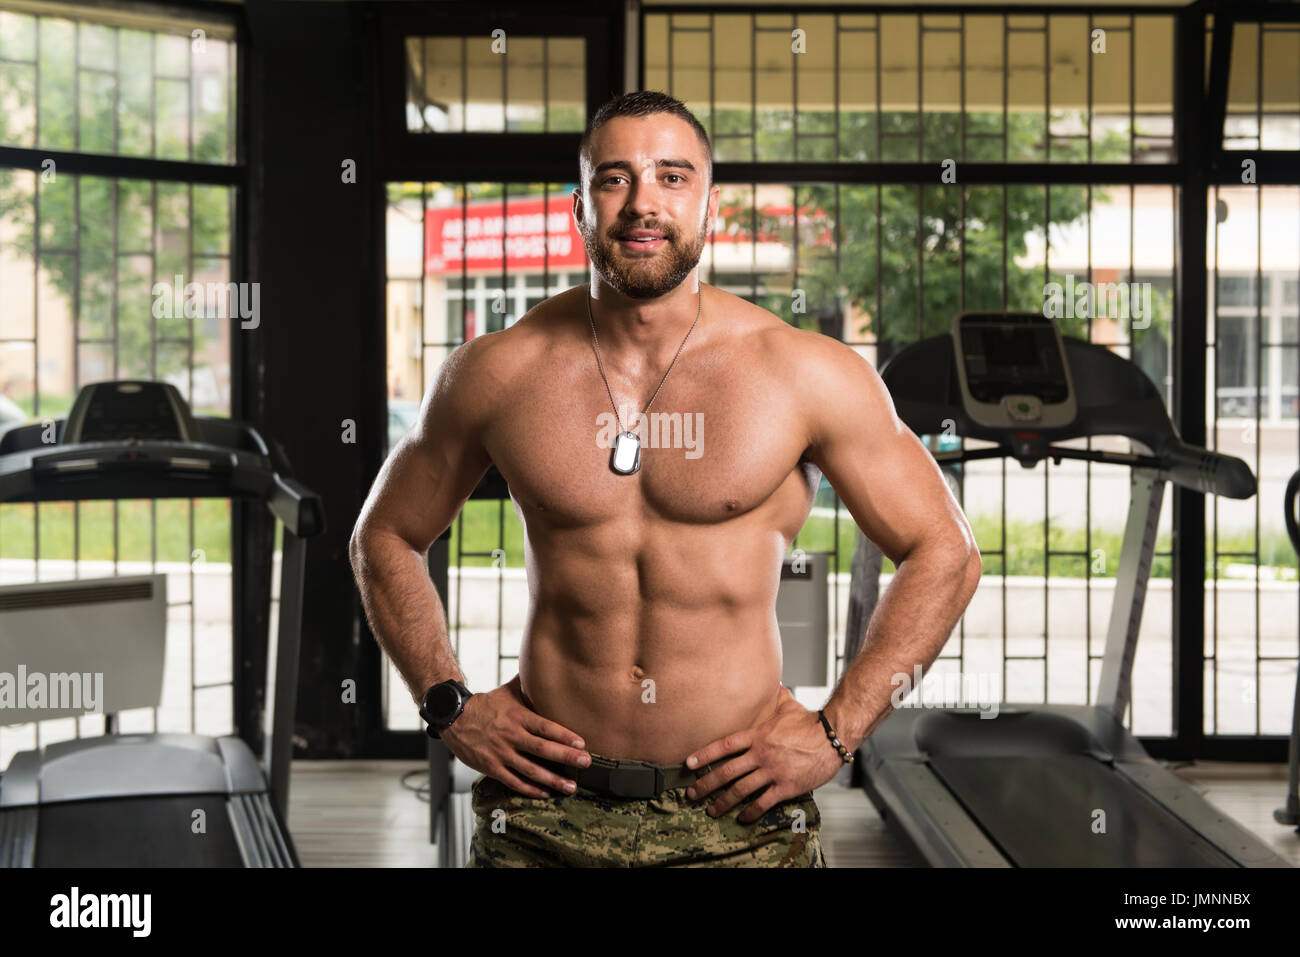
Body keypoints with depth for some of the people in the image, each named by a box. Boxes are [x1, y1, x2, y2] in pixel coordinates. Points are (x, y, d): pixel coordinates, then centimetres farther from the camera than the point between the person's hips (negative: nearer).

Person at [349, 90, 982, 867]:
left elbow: (944, 553, 3)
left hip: (737, 812, -1)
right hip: (549, 810, 1)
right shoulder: (498, 373, 0)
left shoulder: (806, 374, -4)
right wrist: (451, 708, 3)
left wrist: (834, 734, -4)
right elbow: (386, 537, 14)